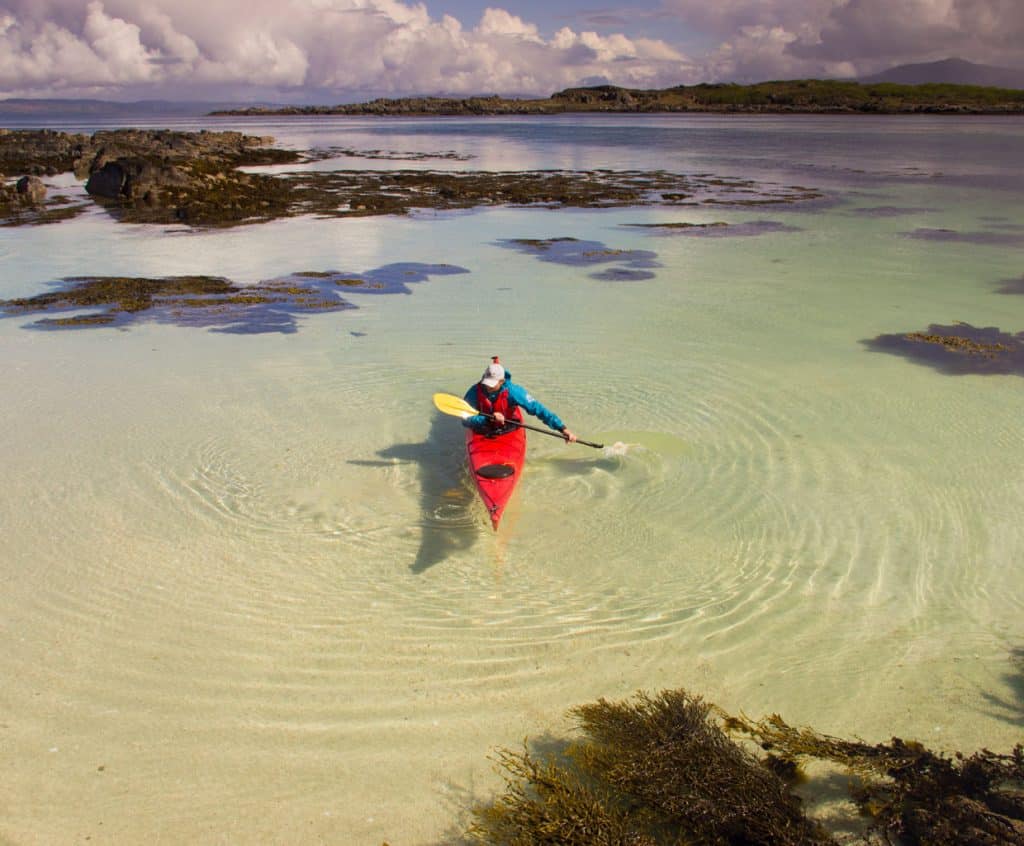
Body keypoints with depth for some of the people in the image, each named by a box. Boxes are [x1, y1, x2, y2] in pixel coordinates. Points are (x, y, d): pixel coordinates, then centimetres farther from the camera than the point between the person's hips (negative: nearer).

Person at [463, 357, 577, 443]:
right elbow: (465, 420, -28)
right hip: (482, 433, 1)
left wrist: (562, 429, -36)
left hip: (510, 431, 0)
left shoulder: (512, 391, -28)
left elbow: (537, 408, -31)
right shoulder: (475, 392, -25)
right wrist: (489, 418, -44)